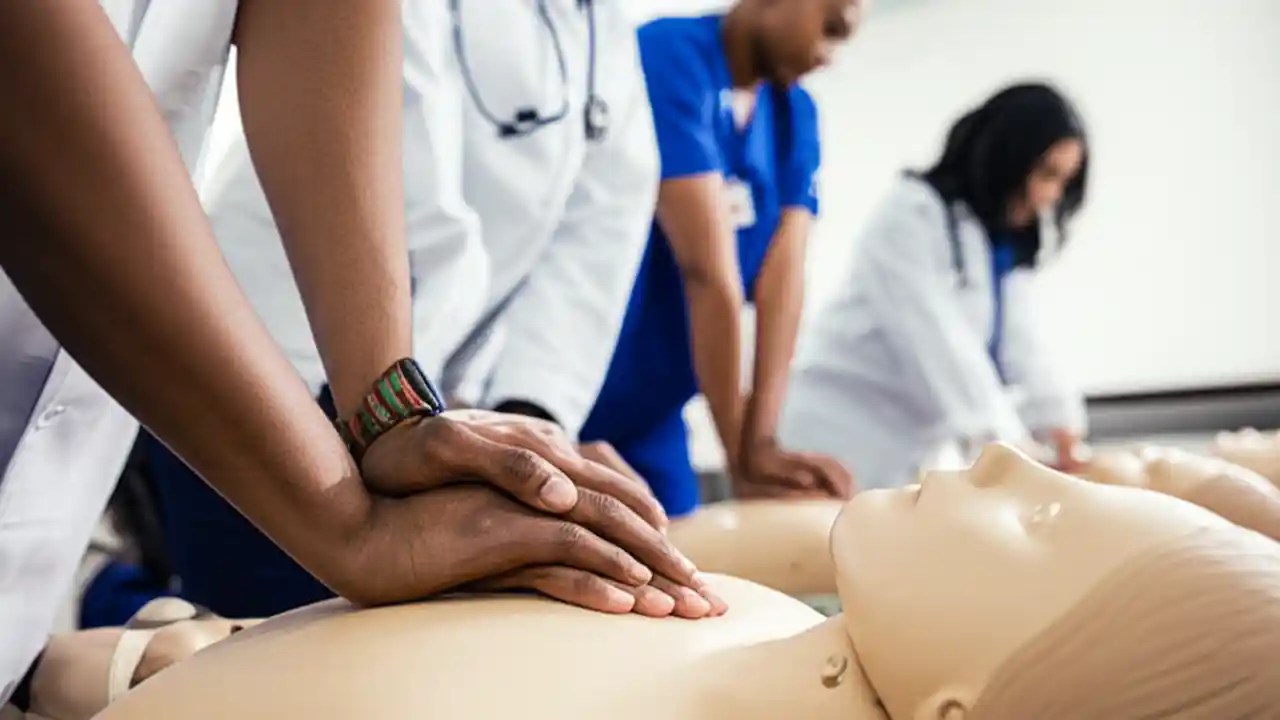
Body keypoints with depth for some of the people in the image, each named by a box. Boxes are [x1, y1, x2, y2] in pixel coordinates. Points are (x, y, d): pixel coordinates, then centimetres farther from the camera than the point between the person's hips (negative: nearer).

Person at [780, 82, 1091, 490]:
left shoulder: (1011, 242, 11)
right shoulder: (913, 214, -16)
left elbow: (1023, 344, 0)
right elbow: (938, 340, -23)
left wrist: (1063, 431, -14)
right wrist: (1002, 442, -27)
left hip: (915, 449, 8)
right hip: (840, 437, -8)